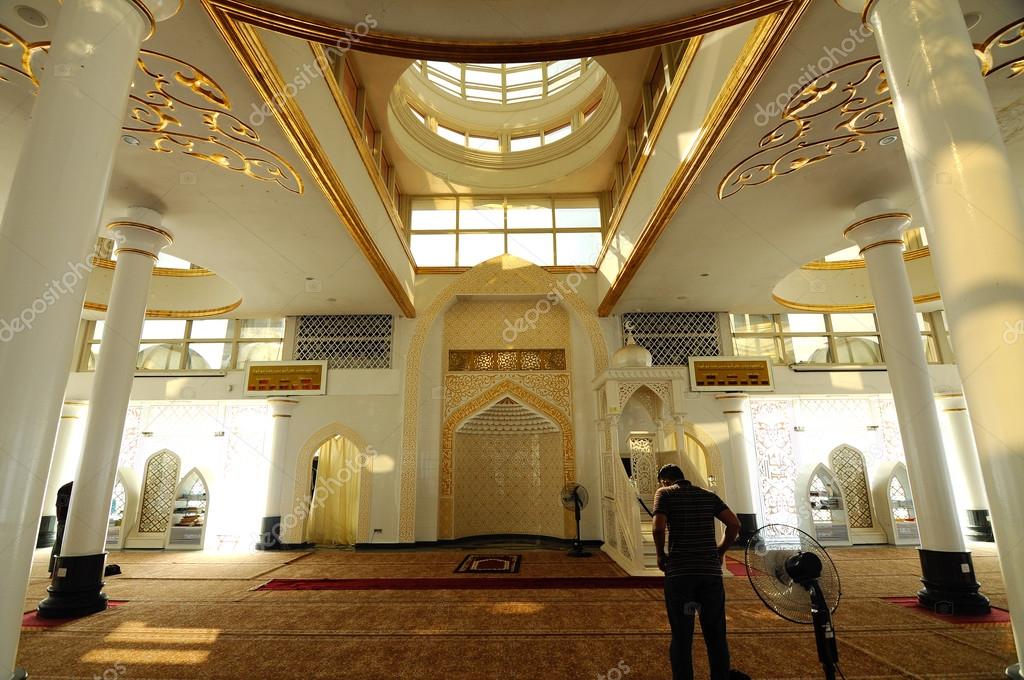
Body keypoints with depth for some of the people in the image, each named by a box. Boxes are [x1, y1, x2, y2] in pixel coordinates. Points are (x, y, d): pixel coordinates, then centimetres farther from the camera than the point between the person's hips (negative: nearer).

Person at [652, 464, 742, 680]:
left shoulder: (665, 493, 2)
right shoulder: (708, 495, 14)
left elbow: (658, 528, -12)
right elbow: (734, 524, 3)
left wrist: (661, 555, 3)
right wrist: (720, 551, 14)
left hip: (679, 572, -3)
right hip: (711, 571, 4)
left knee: (682, 637, 4)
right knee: (716, 635, 12)